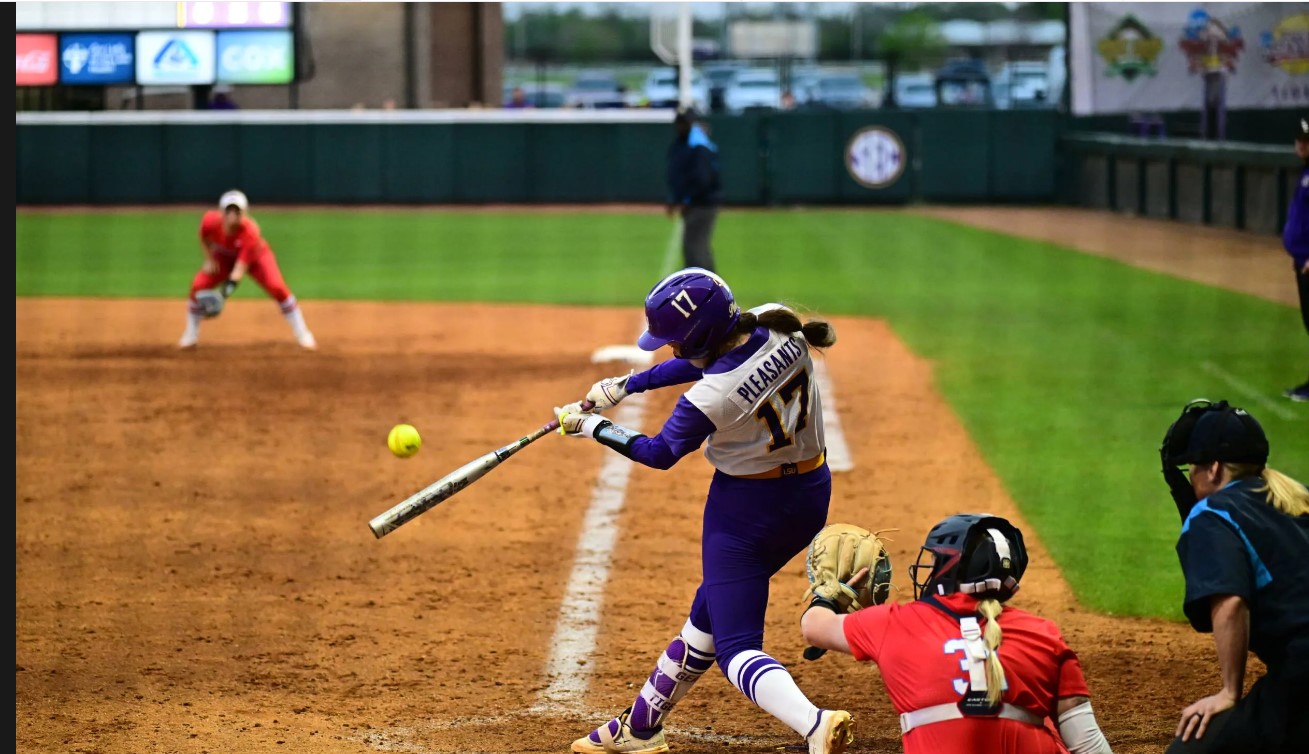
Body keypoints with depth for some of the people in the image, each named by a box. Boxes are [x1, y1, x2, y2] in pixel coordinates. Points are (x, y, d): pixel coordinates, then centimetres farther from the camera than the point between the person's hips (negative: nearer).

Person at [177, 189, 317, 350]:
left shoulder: (251, 231, -40)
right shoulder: (211, 221, -31)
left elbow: (241, 266, -42)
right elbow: (204, 237, -4)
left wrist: (228, 287, -56)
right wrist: (209, 259, -13)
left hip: (255, 256, -3)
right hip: (224, 257, 3)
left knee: (276, 287, -23)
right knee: (198, 285, -15)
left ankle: (302, 334, -8)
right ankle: (191, 336, 5)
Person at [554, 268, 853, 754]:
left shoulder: (708, 399, -27)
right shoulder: (781, 327, -10)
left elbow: (661, 453, -7)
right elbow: (708, 360, 8)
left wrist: (590, 427, 5)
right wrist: (626, 385, 11)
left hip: (746, 508, -8)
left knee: (734, 646, -2)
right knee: (711, 610, 22)